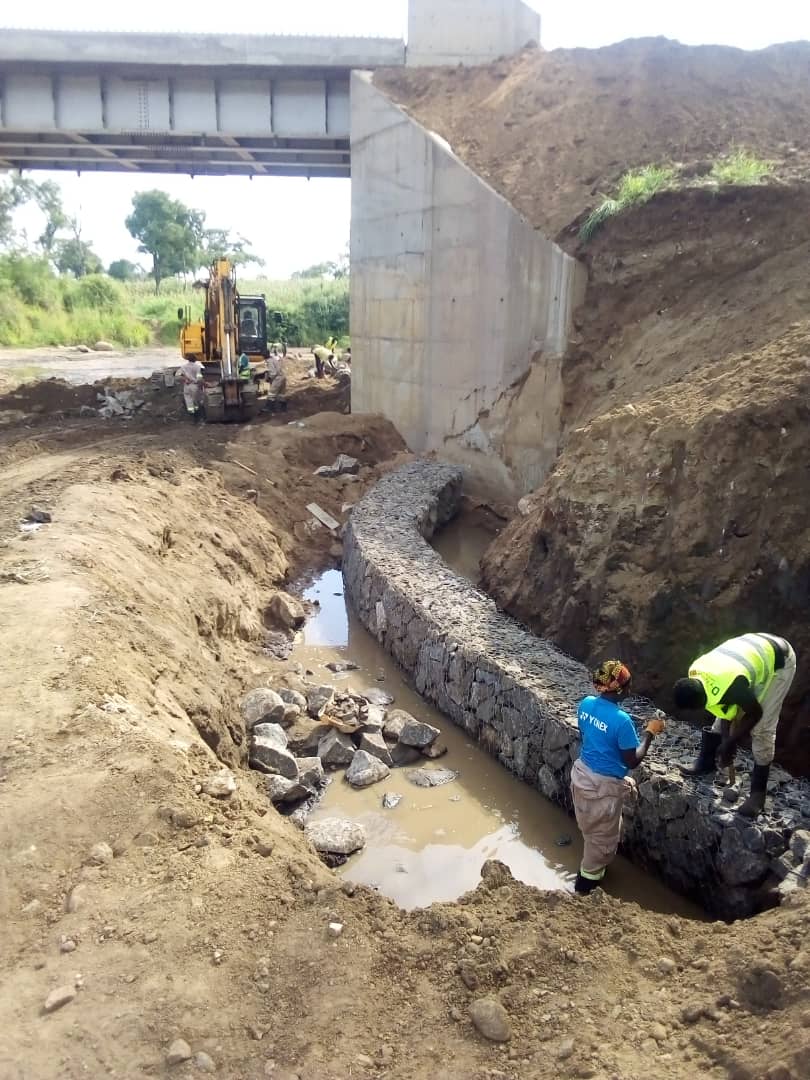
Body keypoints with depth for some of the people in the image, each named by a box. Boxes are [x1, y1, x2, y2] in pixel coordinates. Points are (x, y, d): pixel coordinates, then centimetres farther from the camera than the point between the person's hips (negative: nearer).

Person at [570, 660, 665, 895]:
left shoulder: (586, 704, -7)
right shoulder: (621, 720, -28)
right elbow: (633, 761, -18)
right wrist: (650, 732, -8)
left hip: (582, 774, 7)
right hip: (604, 787, -7)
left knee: (592, 831, 30)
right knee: (602, 838, 17)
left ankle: (589, 871, 51)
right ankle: (586, 884, 34)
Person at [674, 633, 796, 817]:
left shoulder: (729, 687, -39)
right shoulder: (694, 673, -15)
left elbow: (755, 714, -20)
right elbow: (724, 708, 1)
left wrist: (730, 743, -9)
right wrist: (726, 739, -2)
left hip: (778, 660, -7)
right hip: (756, 649, 8)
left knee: (762, 728, -8)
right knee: (725, 711, 9)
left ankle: (758, 792, 2)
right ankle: (707, 762, 25)